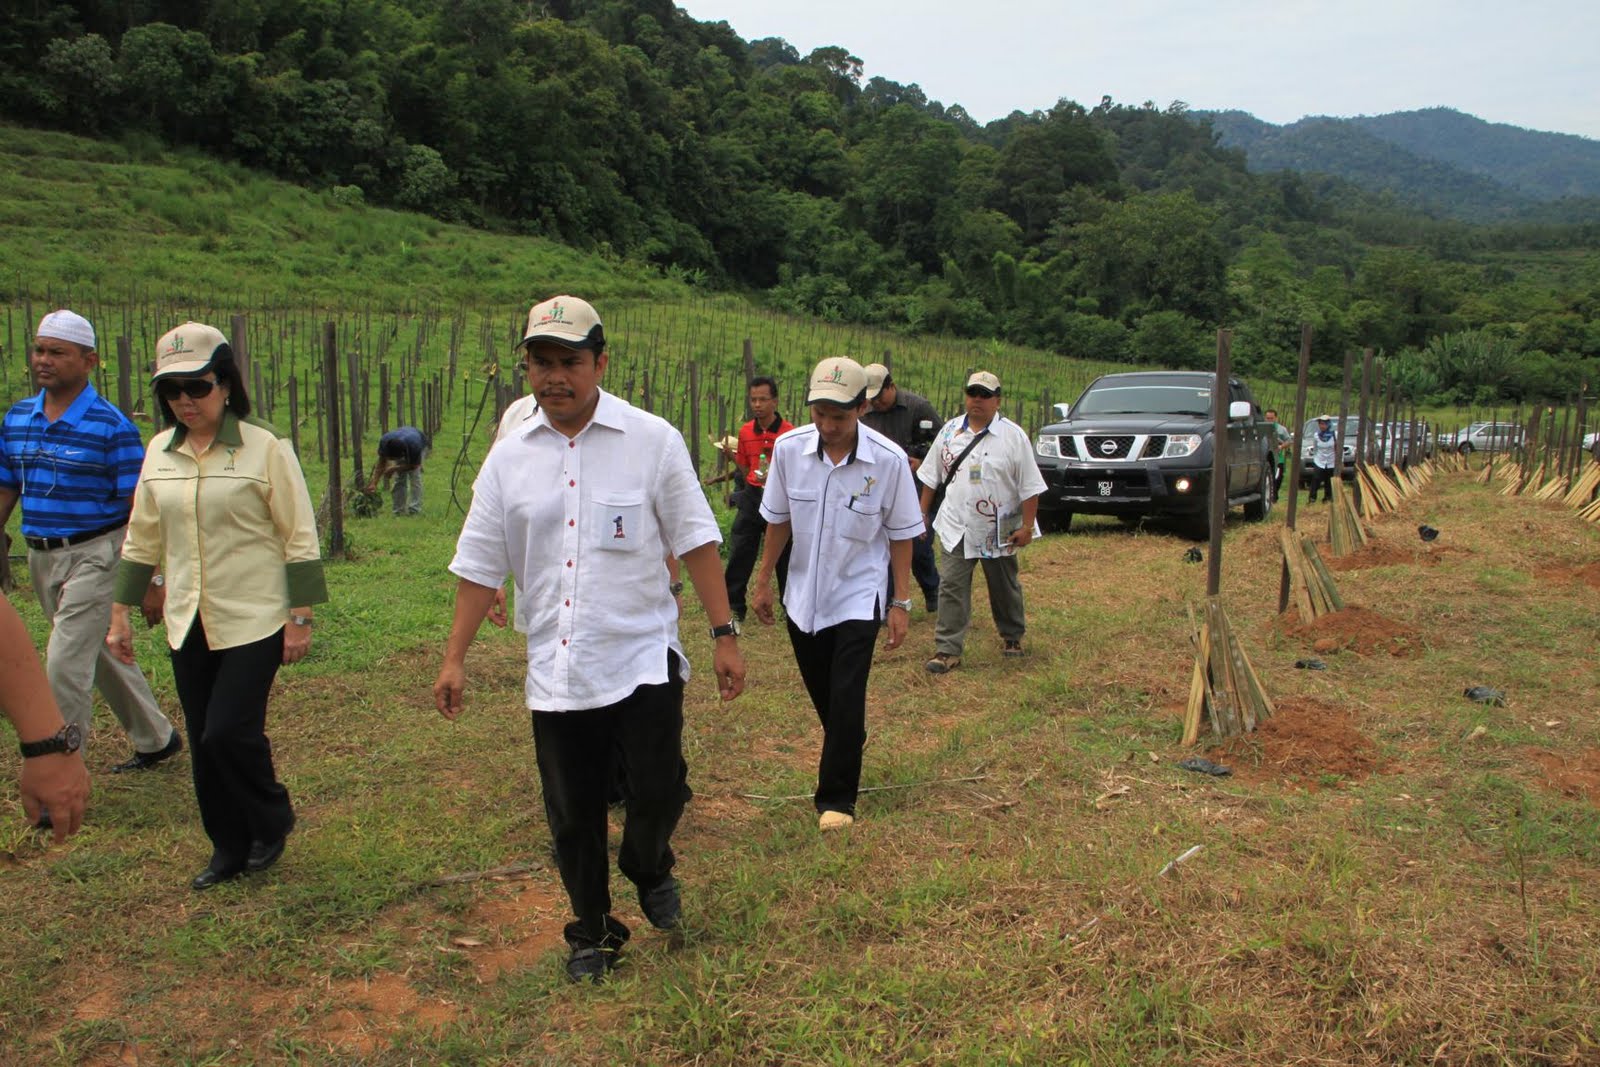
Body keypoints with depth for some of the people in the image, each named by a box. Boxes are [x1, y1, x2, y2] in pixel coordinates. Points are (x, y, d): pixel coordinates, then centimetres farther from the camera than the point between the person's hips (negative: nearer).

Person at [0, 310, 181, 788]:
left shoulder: (112, 426, -12)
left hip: (94, 555, -7)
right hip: (41, 557, 7)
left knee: (65, 664, -10)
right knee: (103, 655, 17)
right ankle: (156, 738, 35)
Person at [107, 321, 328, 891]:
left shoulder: (264, 448, -9)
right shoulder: (160, 451, 6)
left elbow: (300, 538, -7)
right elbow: (141, 539, 14)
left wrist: (299, 618, -9)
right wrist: (121, 613, 12)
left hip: (254, 619, -5)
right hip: (188, 624, 5)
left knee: (230, 732, -9)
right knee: (204, 743, 9)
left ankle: (273, 822, 18)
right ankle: (230, 847, 26)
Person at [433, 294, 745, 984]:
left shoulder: (651, 440, -4)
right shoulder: (509, 456, 4)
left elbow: (695, 540, -3)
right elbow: (480, 564, 8)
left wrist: (724, 634, -6)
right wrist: (455, 658, 6)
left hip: (643, 658, -2)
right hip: (554, 670, 3)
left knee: (658, 790, -5)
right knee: (571, 817, 10)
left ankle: (650, 873, 31)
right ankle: (592, 933, 32)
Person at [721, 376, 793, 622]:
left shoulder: (789, 432, -8)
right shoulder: (745, 432, 7)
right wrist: (732, 456, 6)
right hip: (751, 498, 4)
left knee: (784, 557, 7)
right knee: (739, 555, 2)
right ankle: (734, 608, 11)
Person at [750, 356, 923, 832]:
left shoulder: (889, 460, -18)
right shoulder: (789, 448, -12)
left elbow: (900, 534, -7)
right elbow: (778, 520, 2)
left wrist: (900, 603, -5)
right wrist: (764, 581, 7)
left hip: (858, 597, -3)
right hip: (804, 594, 3)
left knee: (846, 700, -8)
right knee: (822, 697, 16)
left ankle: (836, 798, 7)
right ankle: (848, 752, 42)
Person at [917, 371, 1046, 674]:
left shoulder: (1014, 436, -9)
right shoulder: (950, 431, 3)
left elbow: (1029, 486, -9)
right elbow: (932, 476, 11)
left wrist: (1026, 526, -12)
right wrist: (922, 512, 10)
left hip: (998, 532, -2)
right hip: (956, 528, 2)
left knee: (1005, 588, 15)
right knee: (951, 588, -4)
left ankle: (1012, 636, 37)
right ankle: (947, 650, 0)